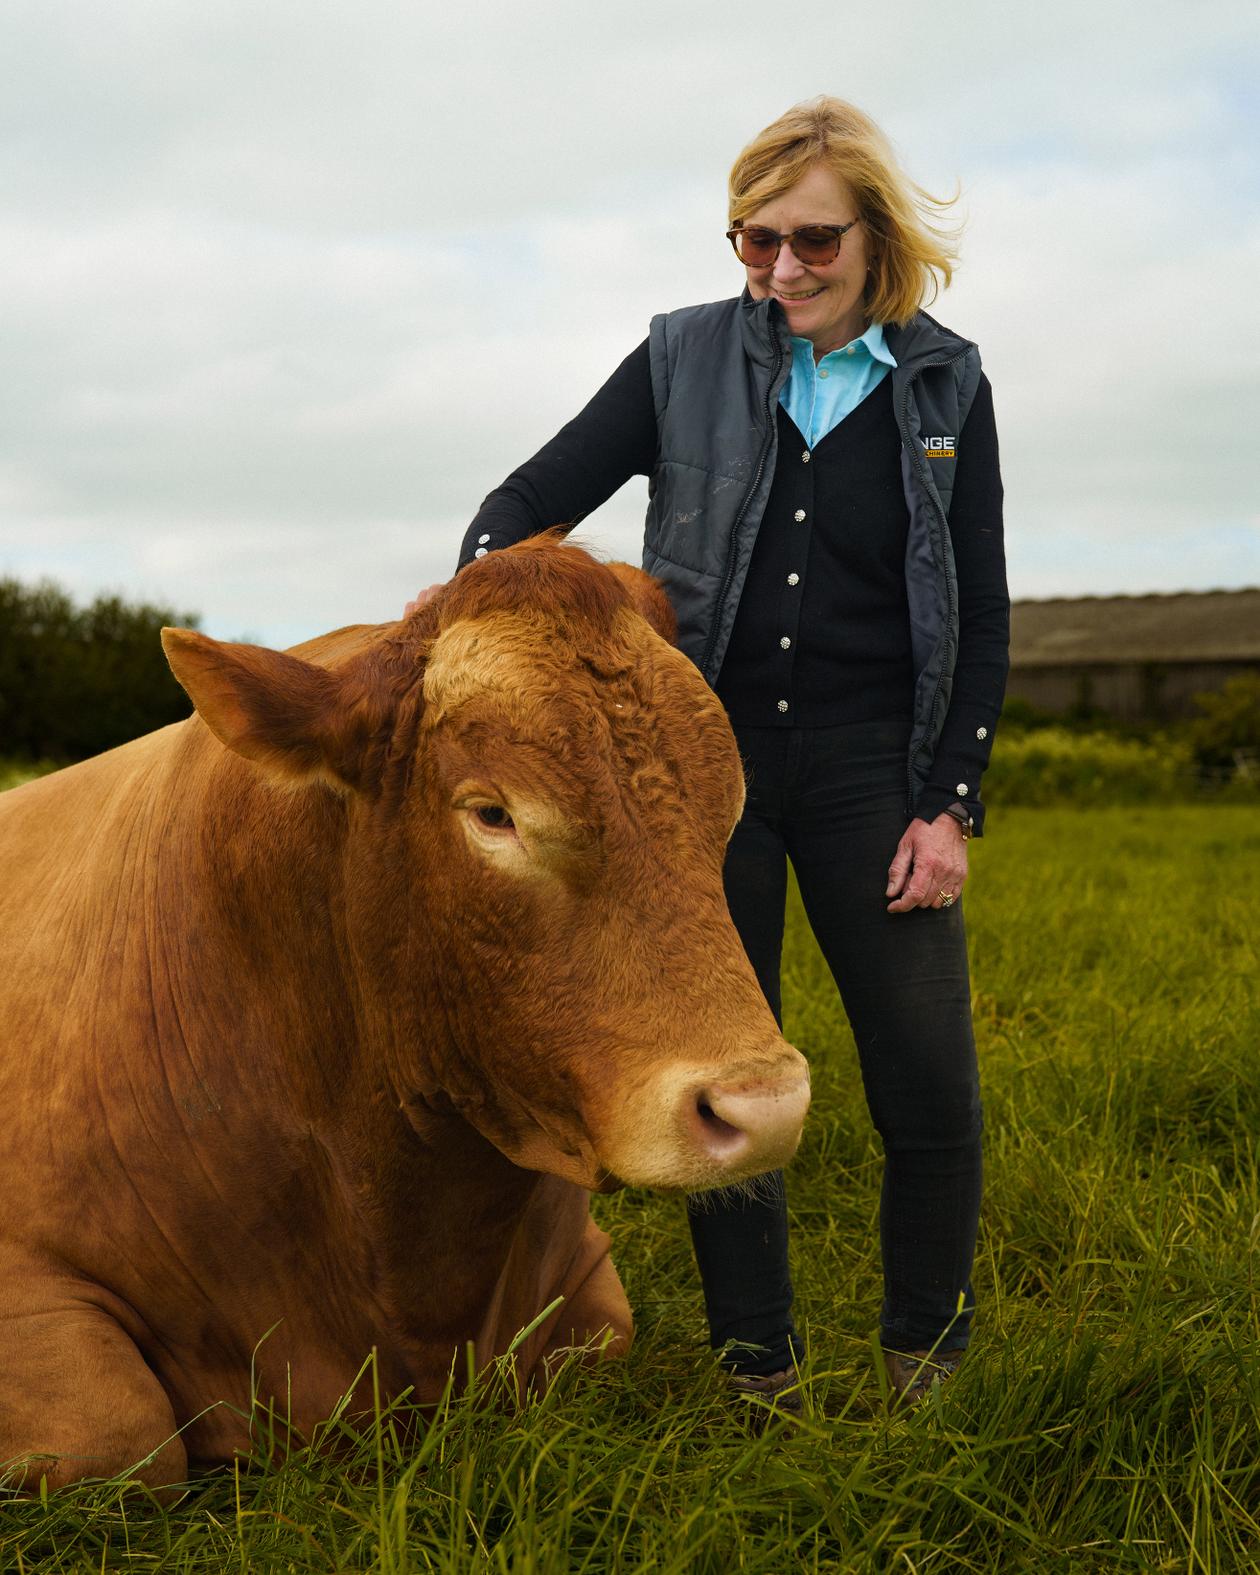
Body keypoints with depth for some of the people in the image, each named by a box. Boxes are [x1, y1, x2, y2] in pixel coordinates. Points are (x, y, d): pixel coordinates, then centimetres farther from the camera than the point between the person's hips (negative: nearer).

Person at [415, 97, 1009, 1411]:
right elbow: (532, 498, 5)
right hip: (704, 754, 0)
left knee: (931, 1090, -2)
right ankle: (758, 1382, 19)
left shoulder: (945, 384, 4)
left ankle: (927, 1381, 19)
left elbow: (980, 614, 5)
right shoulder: (685, 360, 2)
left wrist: (950, 806, -2)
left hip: (869, 763, 0)